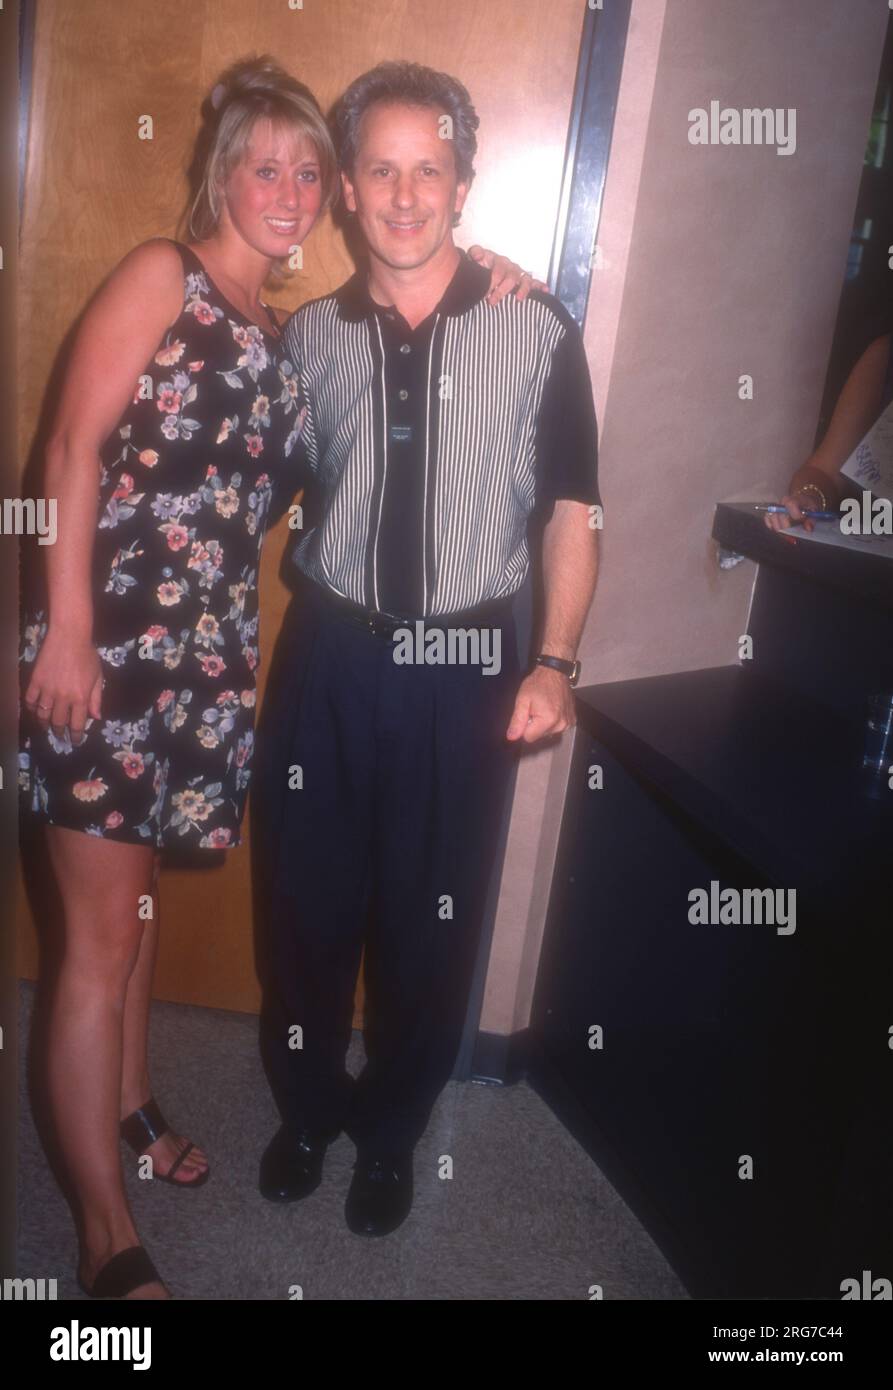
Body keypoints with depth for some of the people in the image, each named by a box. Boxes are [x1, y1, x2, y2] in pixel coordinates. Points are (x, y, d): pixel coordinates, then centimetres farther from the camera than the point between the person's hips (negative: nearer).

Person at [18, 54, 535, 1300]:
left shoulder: (282, 331, 18)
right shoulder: (161, 275, -3)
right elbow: (74, 447, -10)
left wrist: (477, 296, 4)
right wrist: (67, 628, -17)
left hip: (203, 652, 7)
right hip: (109, 639, -6)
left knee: (140, 900, 20)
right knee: (103, 934, -1)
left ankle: (127, 1103, 39)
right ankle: (108, 1237, 9)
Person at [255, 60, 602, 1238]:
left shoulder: (537, 333, -5)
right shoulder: (310, 336, 3)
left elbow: (571, 509, 0)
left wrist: (555, 663, -7)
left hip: (466, 669, -2)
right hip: (330, 657, 2)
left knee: (432, 918, 11)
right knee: (306, 901, 13)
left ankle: (391, 1133, 37)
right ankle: (308, 1110, 40)